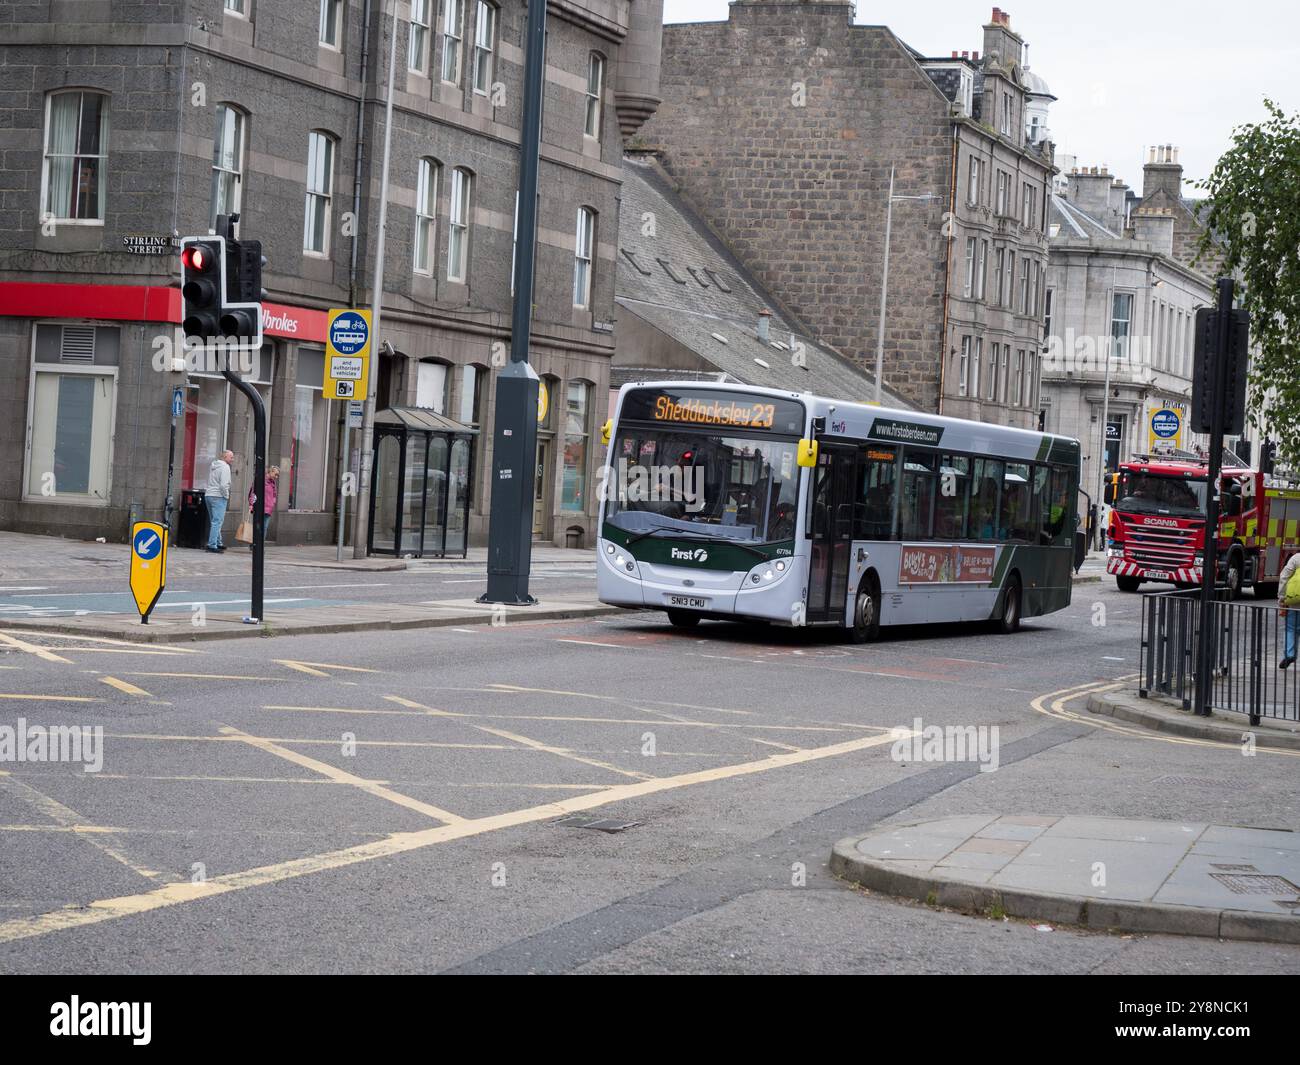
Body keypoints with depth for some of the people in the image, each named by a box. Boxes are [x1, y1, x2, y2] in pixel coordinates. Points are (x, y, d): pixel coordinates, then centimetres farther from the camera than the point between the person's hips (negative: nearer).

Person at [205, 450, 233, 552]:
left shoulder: (214, 466, 17)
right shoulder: (224, 467, -10)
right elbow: (224, 485, -20)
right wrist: (227, 496, -7)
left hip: (209, 496, 9)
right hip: (218, 497, -9)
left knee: (214, 521, 18)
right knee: (217, 522, -9)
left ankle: (218, 543, 28)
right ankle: (212, 545, -13)